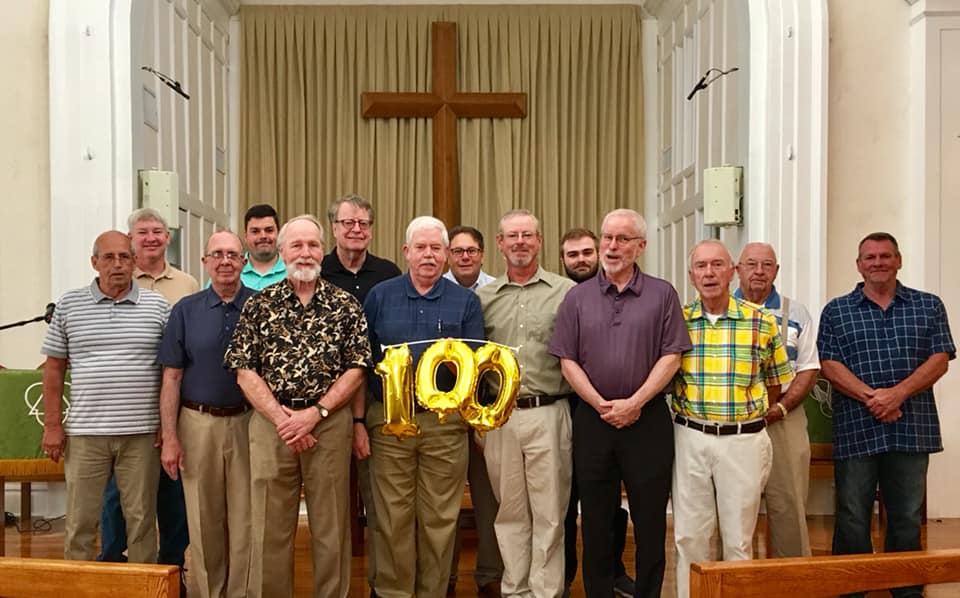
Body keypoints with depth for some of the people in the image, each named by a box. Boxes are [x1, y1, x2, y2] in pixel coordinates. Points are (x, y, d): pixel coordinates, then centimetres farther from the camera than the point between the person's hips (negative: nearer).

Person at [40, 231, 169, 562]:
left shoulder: (157, 305, 3)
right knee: (79, 521, 9)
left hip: (142, 432, 0)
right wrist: (52, 424, 3)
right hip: (84, 432, 1)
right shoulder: (69, 304, 6)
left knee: (141, 519, 8)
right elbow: (54, 368, 9)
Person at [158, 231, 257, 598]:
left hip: (248, 422, -1)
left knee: (245, 518, 7)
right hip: (198, 423, 1)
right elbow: (172, 377, 2)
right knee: (203, 520, 11)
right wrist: (169, 437, -4)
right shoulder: (186, 310, 3)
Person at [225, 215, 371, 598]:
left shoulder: (345, 306, 4)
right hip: (271, 424, 1)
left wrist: (314, 413, -11)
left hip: (328, 424, 0)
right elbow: (245, 371, 1)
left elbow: (356, 370, 0)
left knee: (331, 528, 6)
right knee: (269, 529, 7)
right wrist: (281, 417, -10)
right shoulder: (259, 305, 6)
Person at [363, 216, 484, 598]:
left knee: (440, 519, 5)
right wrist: (359, 418, 0)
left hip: (445, 422, 0)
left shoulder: (465, 301, 7)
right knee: (393, 517, 4)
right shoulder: (380, 296, 8)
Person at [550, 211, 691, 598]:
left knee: (650, 519, 5)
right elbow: (567, 360, 3)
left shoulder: (662, 294, 3)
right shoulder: (577, 297, 7)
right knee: (596, 520, 10)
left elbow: (671, 356, -4)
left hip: (647, 419, -1)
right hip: (592, 419, 2)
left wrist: (634, 402, -12)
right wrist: (601, 405, -9)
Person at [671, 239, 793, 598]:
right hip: (689, 438, 1)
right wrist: (690, 417, 5)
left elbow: (776, 381, 10)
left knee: (739, 538, 8)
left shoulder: (762, 321, -1)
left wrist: (750, 413, 8)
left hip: (743, 440, -1)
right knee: (689, 534, 9)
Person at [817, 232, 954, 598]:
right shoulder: (836, 311, 6)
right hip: (856, 430, -1)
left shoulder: (929, 306, 10)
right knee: (852, 520, 4)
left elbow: (939, 359, 0)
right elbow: (829, 365, -3)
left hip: (912, 430, 1)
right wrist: (872, 398, -16)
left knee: (908, 519, 11)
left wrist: (897, 393, -15)